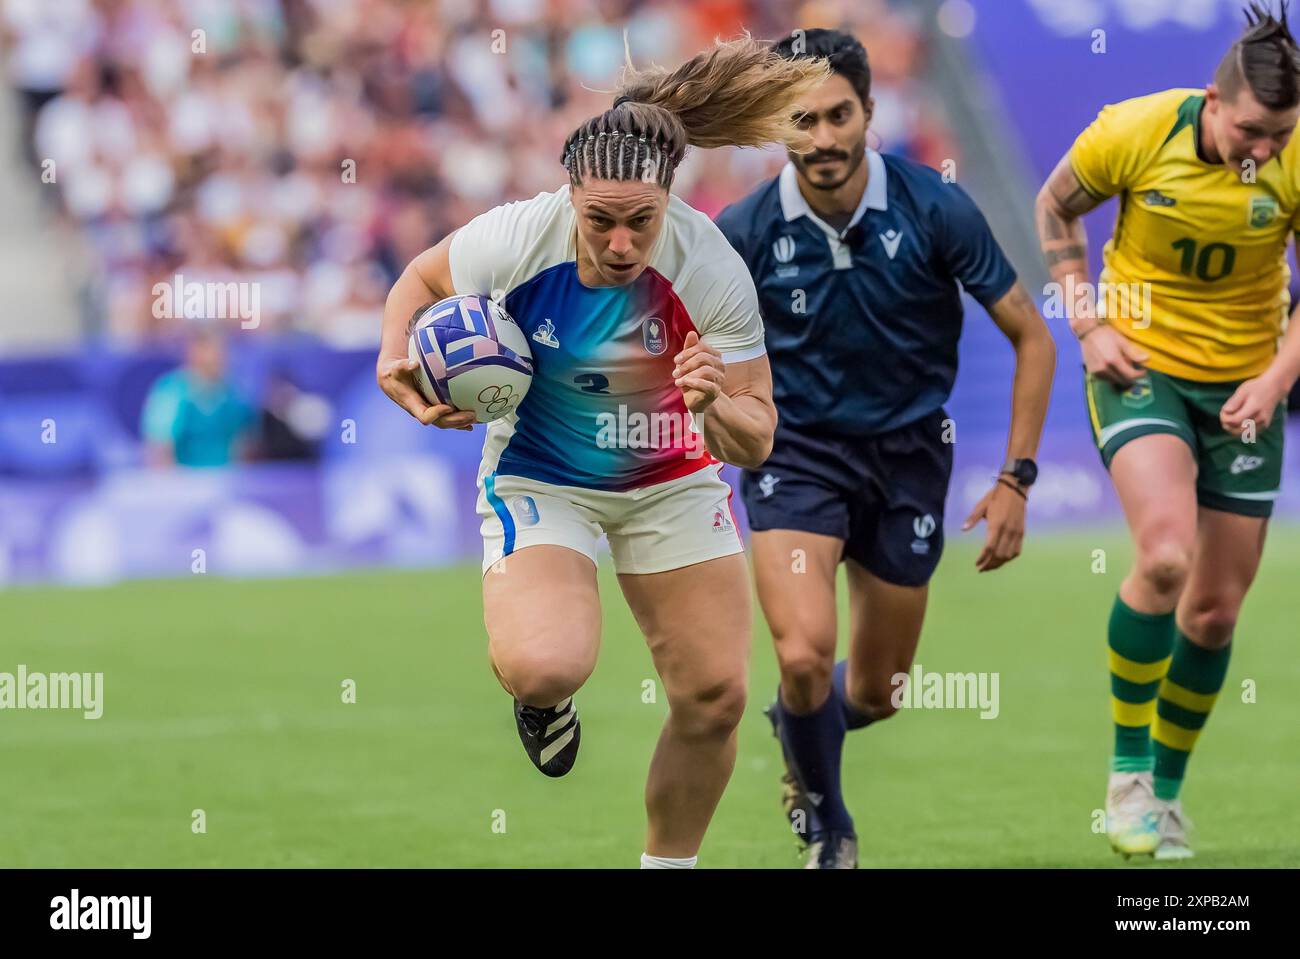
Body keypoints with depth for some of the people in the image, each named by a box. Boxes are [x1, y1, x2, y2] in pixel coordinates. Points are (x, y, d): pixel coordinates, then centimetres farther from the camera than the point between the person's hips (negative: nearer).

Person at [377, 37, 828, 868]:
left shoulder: (712, 270, -24)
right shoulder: (514, 240, -25)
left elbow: (755, 445, -18)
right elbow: (423, 278, 0)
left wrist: (716, 407, -41)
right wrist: (396, 363, -18)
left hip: (673, 481, 2)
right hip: (540, 480, -2)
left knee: (715, 697, -1)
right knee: (544, 668, -28)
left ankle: (669, 864, 26)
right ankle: (540, 698, 13)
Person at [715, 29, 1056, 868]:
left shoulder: (936, 209, -16)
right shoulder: (746, 231, -14)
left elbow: (1031, 335, -7)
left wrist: (1017, 479, -9)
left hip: (908, 453, 1)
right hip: (795, 452, -1)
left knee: (877, 694, 9)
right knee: (804, 655, -23)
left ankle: (799, 729, 48)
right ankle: (826, 828, 6)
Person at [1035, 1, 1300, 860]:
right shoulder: (1133, 132, -16)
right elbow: (1055, 208, 3)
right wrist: (1088, 323, -5)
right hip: (1140, 368, -2)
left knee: (1215, 609, 6)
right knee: (1166, 557, -25)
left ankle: (1167, 792, 27)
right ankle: (1128, 772, -8)